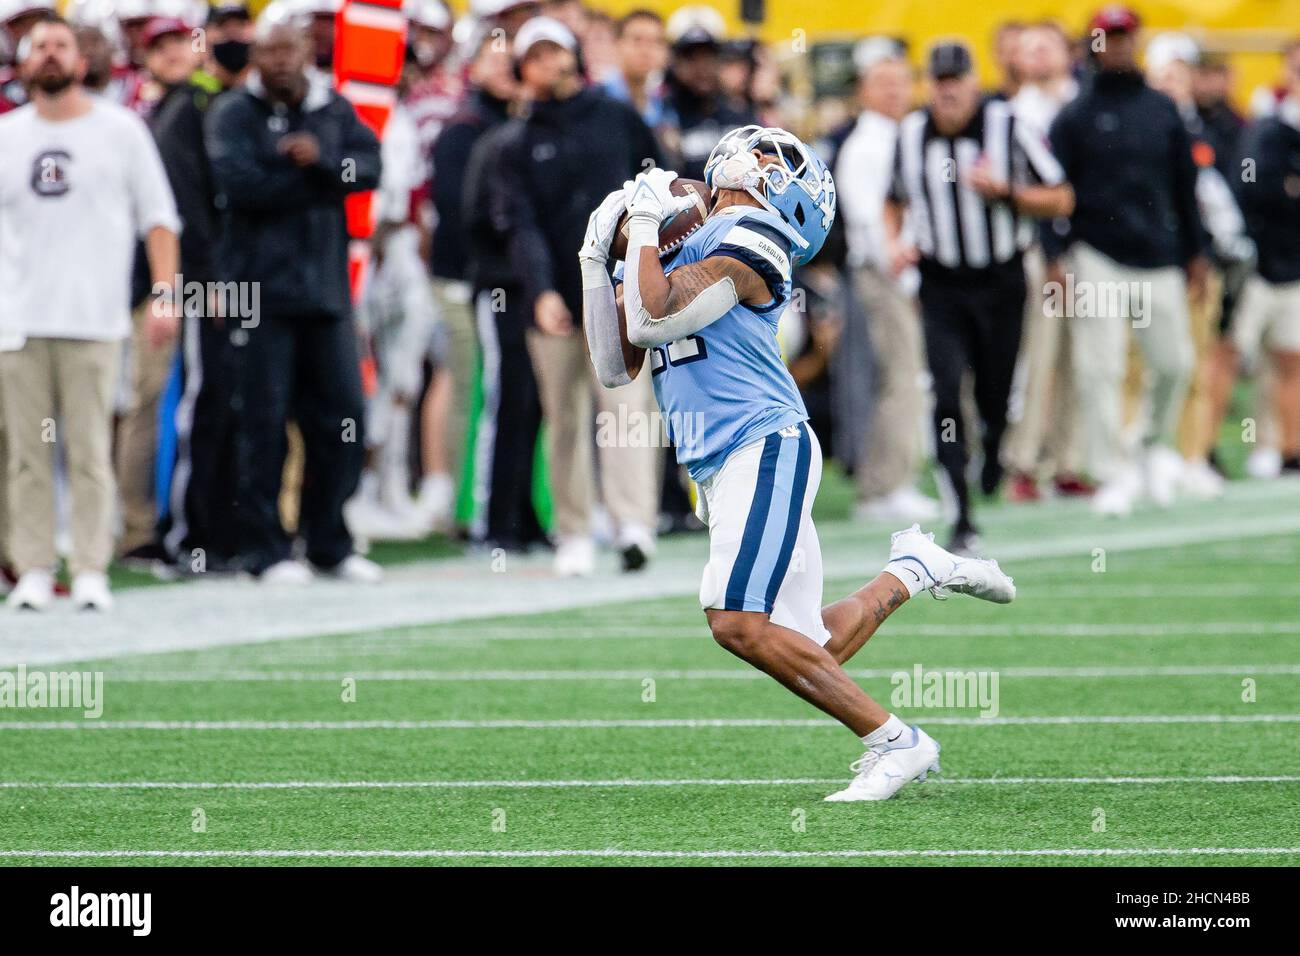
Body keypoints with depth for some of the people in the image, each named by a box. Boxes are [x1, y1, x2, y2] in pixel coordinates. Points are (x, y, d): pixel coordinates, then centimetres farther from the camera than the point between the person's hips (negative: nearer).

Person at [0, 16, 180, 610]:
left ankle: (91, 573, -2)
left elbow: (158, 218, 6)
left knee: (89, 452, -6)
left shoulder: (120, 131, 6)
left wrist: (165, 294, -3)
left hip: (94, 318, -2)